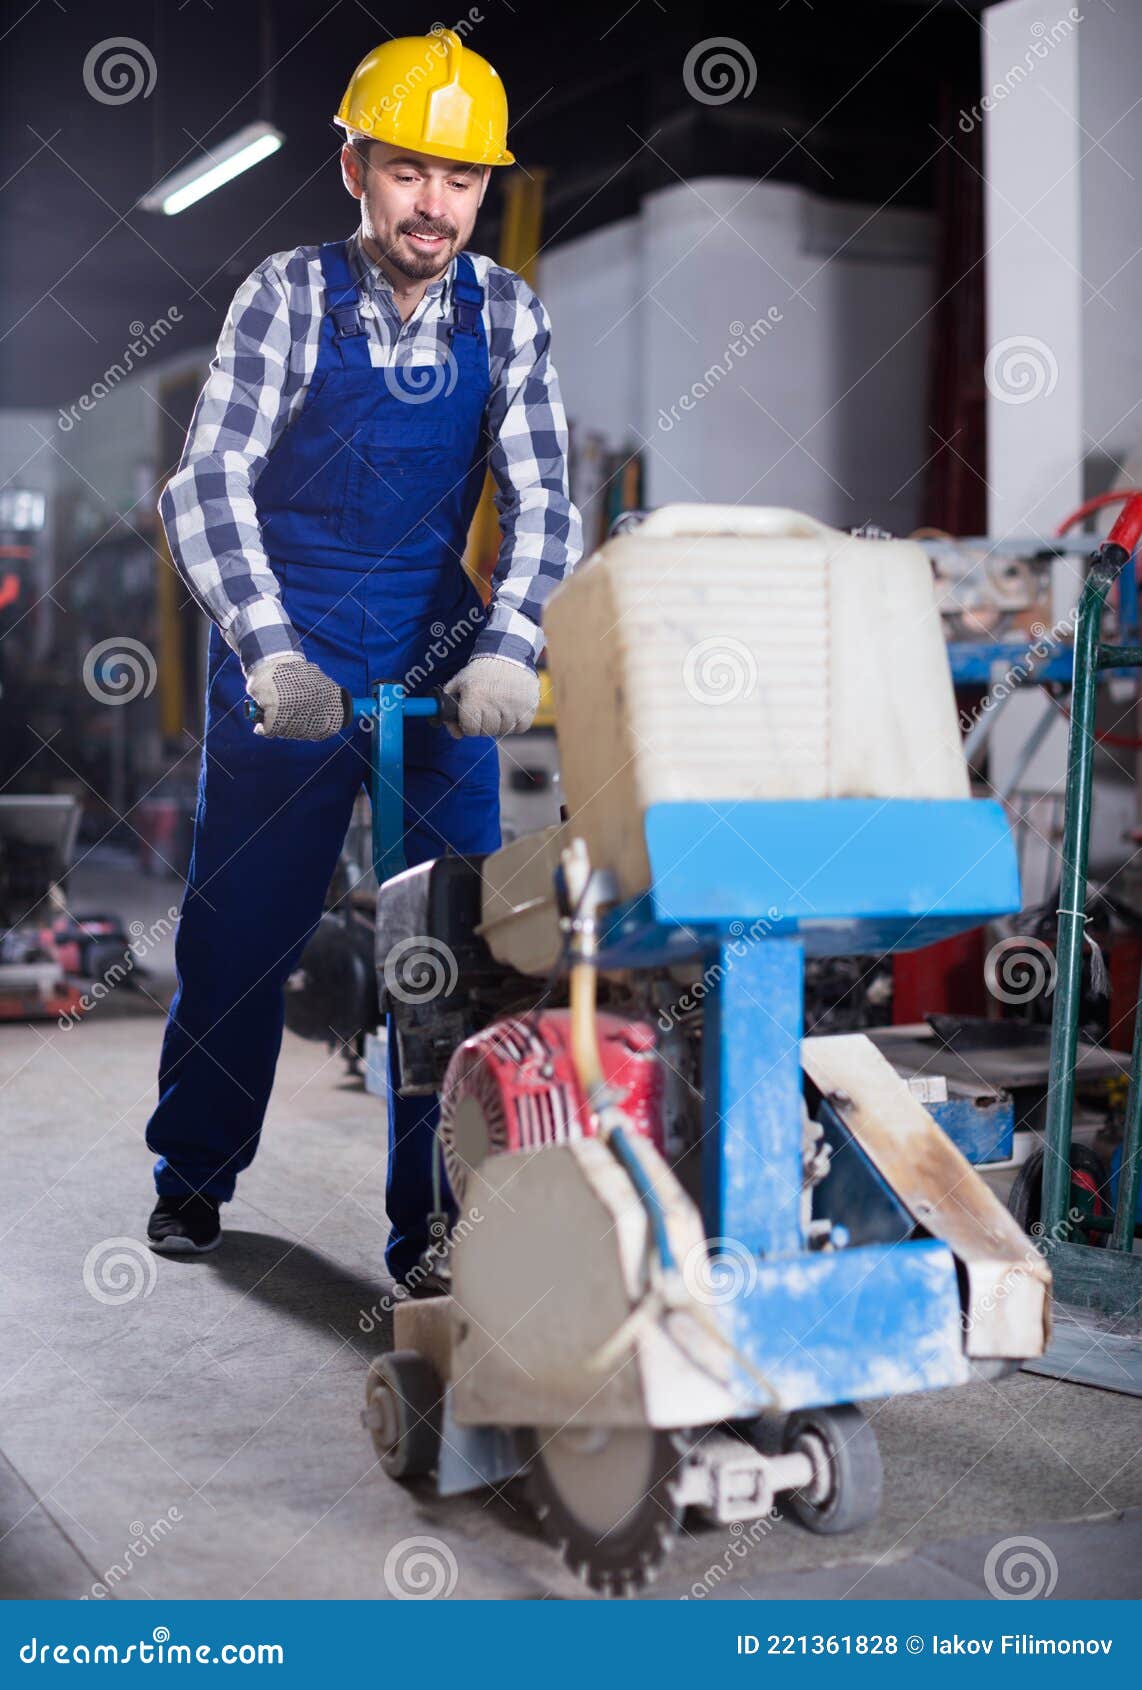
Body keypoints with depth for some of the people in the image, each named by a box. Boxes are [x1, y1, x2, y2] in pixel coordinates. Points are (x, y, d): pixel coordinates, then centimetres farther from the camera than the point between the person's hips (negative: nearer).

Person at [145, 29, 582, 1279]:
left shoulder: (506, 315, -3)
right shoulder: (288, 297, -10)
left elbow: (541, 505, -7)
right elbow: (206, 488, -17)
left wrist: (509, 650, -24)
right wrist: (270, 653, -30)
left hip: (443, 669, 2)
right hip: (284, 667, -2)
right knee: (237, 933, 9)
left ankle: (431, 1224, 11)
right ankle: (192, 1179, 30)